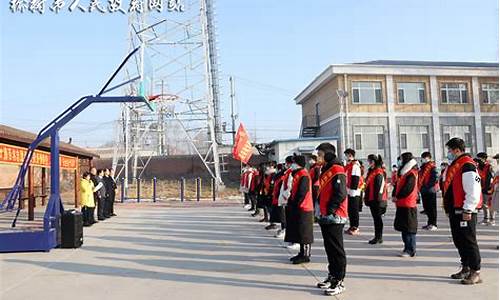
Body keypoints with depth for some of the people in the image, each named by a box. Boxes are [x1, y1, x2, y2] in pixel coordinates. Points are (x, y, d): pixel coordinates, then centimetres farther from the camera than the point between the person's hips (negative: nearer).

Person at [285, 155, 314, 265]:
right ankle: (302, 253, 24)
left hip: (303, 209, -10)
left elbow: (301, 193, -21)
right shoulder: (297, 174, 15)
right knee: (299, 232, 15)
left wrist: (294, 204, -18)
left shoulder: (303, 175, -16)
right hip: (298, 208, 10)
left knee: (304, 233, -4)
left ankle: (306, 255, 3)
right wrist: (291, 202, 11)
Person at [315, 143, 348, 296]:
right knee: (329, 248, 16)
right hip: (326, 216, 9)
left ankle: (339, 281, 6)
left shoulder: (337, 171, -14)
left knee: (336, 249, -2)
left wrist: (330, 211, -18)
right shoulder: (326, 170, 16)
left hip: (334, 217, -9)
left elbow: (341, 194, -21)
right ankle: (332, 276, 27)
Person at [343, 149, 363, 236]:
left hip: (354, 192, -9)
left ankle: (355, 228, 3)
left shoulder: (355, 166, -14)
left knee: (354, 210, -3)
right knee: (349, 210, 13)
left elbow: (355, 180, -18)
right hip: (348, 192, 9)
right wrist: (347, 190, 17)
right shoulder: (348, 165, 16)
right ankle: (352, 227, 22)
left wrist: (353, 191, -20)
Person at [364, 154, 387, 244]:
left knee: (377, 218, -3)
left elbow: (380, 188, -19)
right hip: (372, 199, 9)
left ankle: (378, 237, 4)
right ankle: (378, 237, 20)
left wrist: (378, 199, -21)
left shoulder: (379, 173, -15)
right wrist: (367, 198, 20)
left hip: (376, 200, -9)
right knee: (376, 218, 13)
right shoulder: (371, 171, 14)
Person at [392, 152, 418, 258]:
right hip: (401, 204, 10)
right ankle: (408, 248, 24)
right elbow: (397, 185, 16)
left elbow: (407, 189, -22)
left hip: (408, 205, -10)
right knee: (403, 227, 15)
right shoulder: (403, 173, 16)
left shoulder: (411, 174, -15)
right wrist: (394, 195, 1)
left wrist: (397, 197, -13)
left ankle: (411, 250, 2)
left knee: (409, 229, -5)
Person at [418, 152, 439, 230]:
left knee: (432, 208, -3)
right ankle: (430, 223, 22)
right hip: (424, 191, 9)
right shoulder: (423, 167, 16)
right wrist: (420, 187, 12)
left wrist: (428, 185, -19)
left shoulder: (432, 167, -10)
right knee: (427, 208, 13)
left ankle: (434, 224, 2)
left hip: (431, 191, -9)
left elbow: (436, 178, -19)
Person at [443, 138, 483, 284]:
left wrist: (467, 210, -23)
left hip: (464, 211, -10)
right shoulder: (454, 165, 17)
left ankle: (475, 272, 5)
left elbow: (473, 190, -22)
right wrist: (449, 209, 22)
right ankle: (466, 268, 27)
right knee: (458, 241, 16)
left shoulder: (467, 165, -16)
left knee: (468, 241, -4)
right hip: (454, 210, 10)